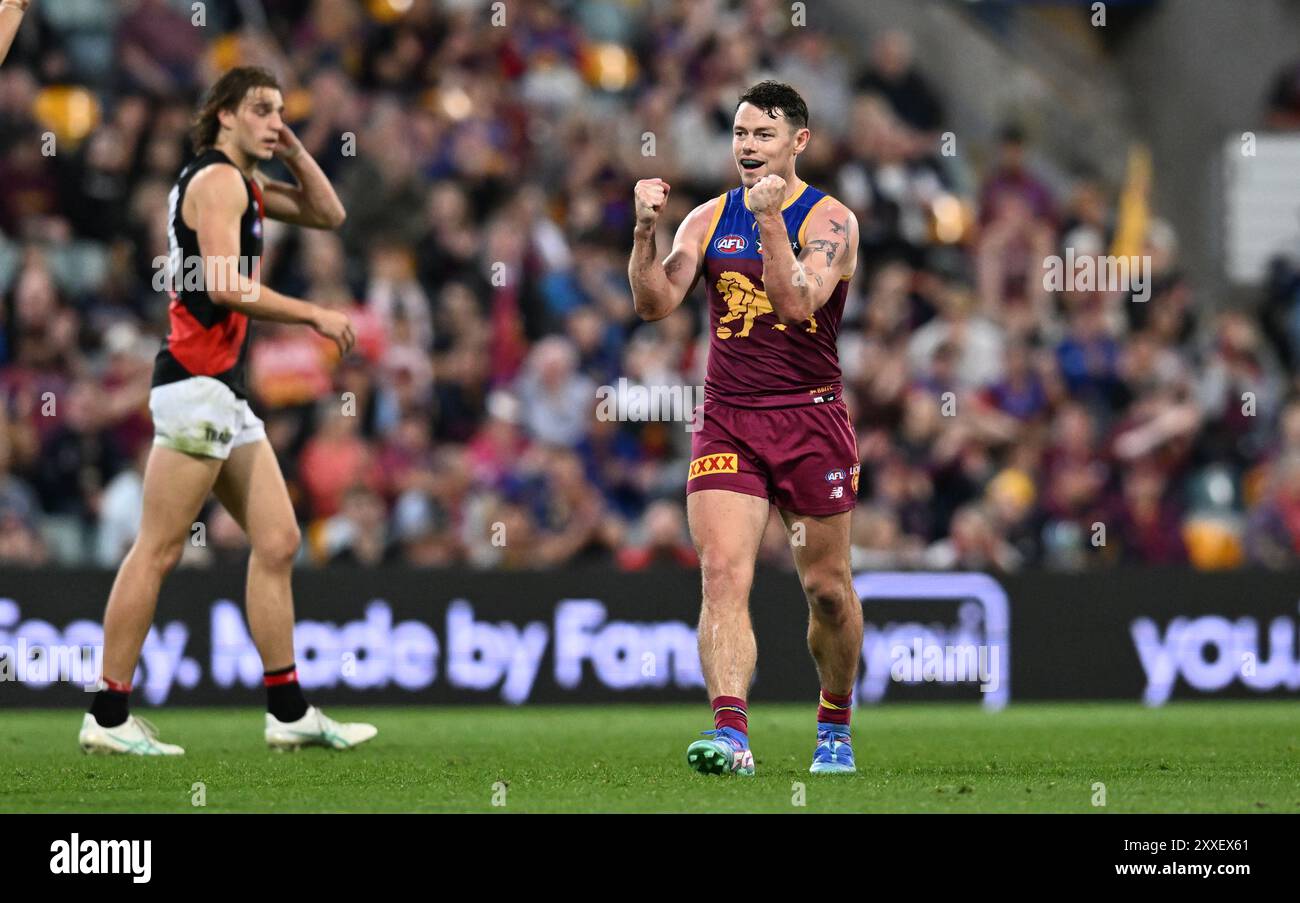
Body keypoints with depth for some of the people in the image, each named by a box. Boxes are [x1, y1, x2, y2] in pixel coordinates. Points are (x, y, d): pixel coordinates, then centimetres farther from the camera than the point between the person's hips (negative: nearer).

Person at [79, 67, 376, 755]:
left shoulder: (244, 184, 20)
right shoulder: (216, 178, -10)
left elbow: (328, 215, 26)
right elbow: (224, 285, -21)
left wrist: (293, 152, 12)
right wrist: (315, 315, -15)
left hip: (225, 389, 10)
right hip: (197, 381, -10)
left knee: (277, 542, 8)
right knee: (157, 551, -9)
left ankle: (289, 712, 10)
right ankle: (107, 718, -8)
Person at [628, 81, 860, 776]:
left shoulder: (830, 221, -3)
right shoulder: (709, 219, 8)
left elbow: (797, 304, -19)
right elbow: (655, 304, -2)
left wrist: (769, 220, -25)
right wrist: (645, 231, -15)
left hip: (810, 419, -2)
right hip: (726, 423, 2)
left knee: (827, 588, 9)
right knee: (723, 575, -16)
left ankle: (835, 726, 30)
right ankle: (730, 731, -25)